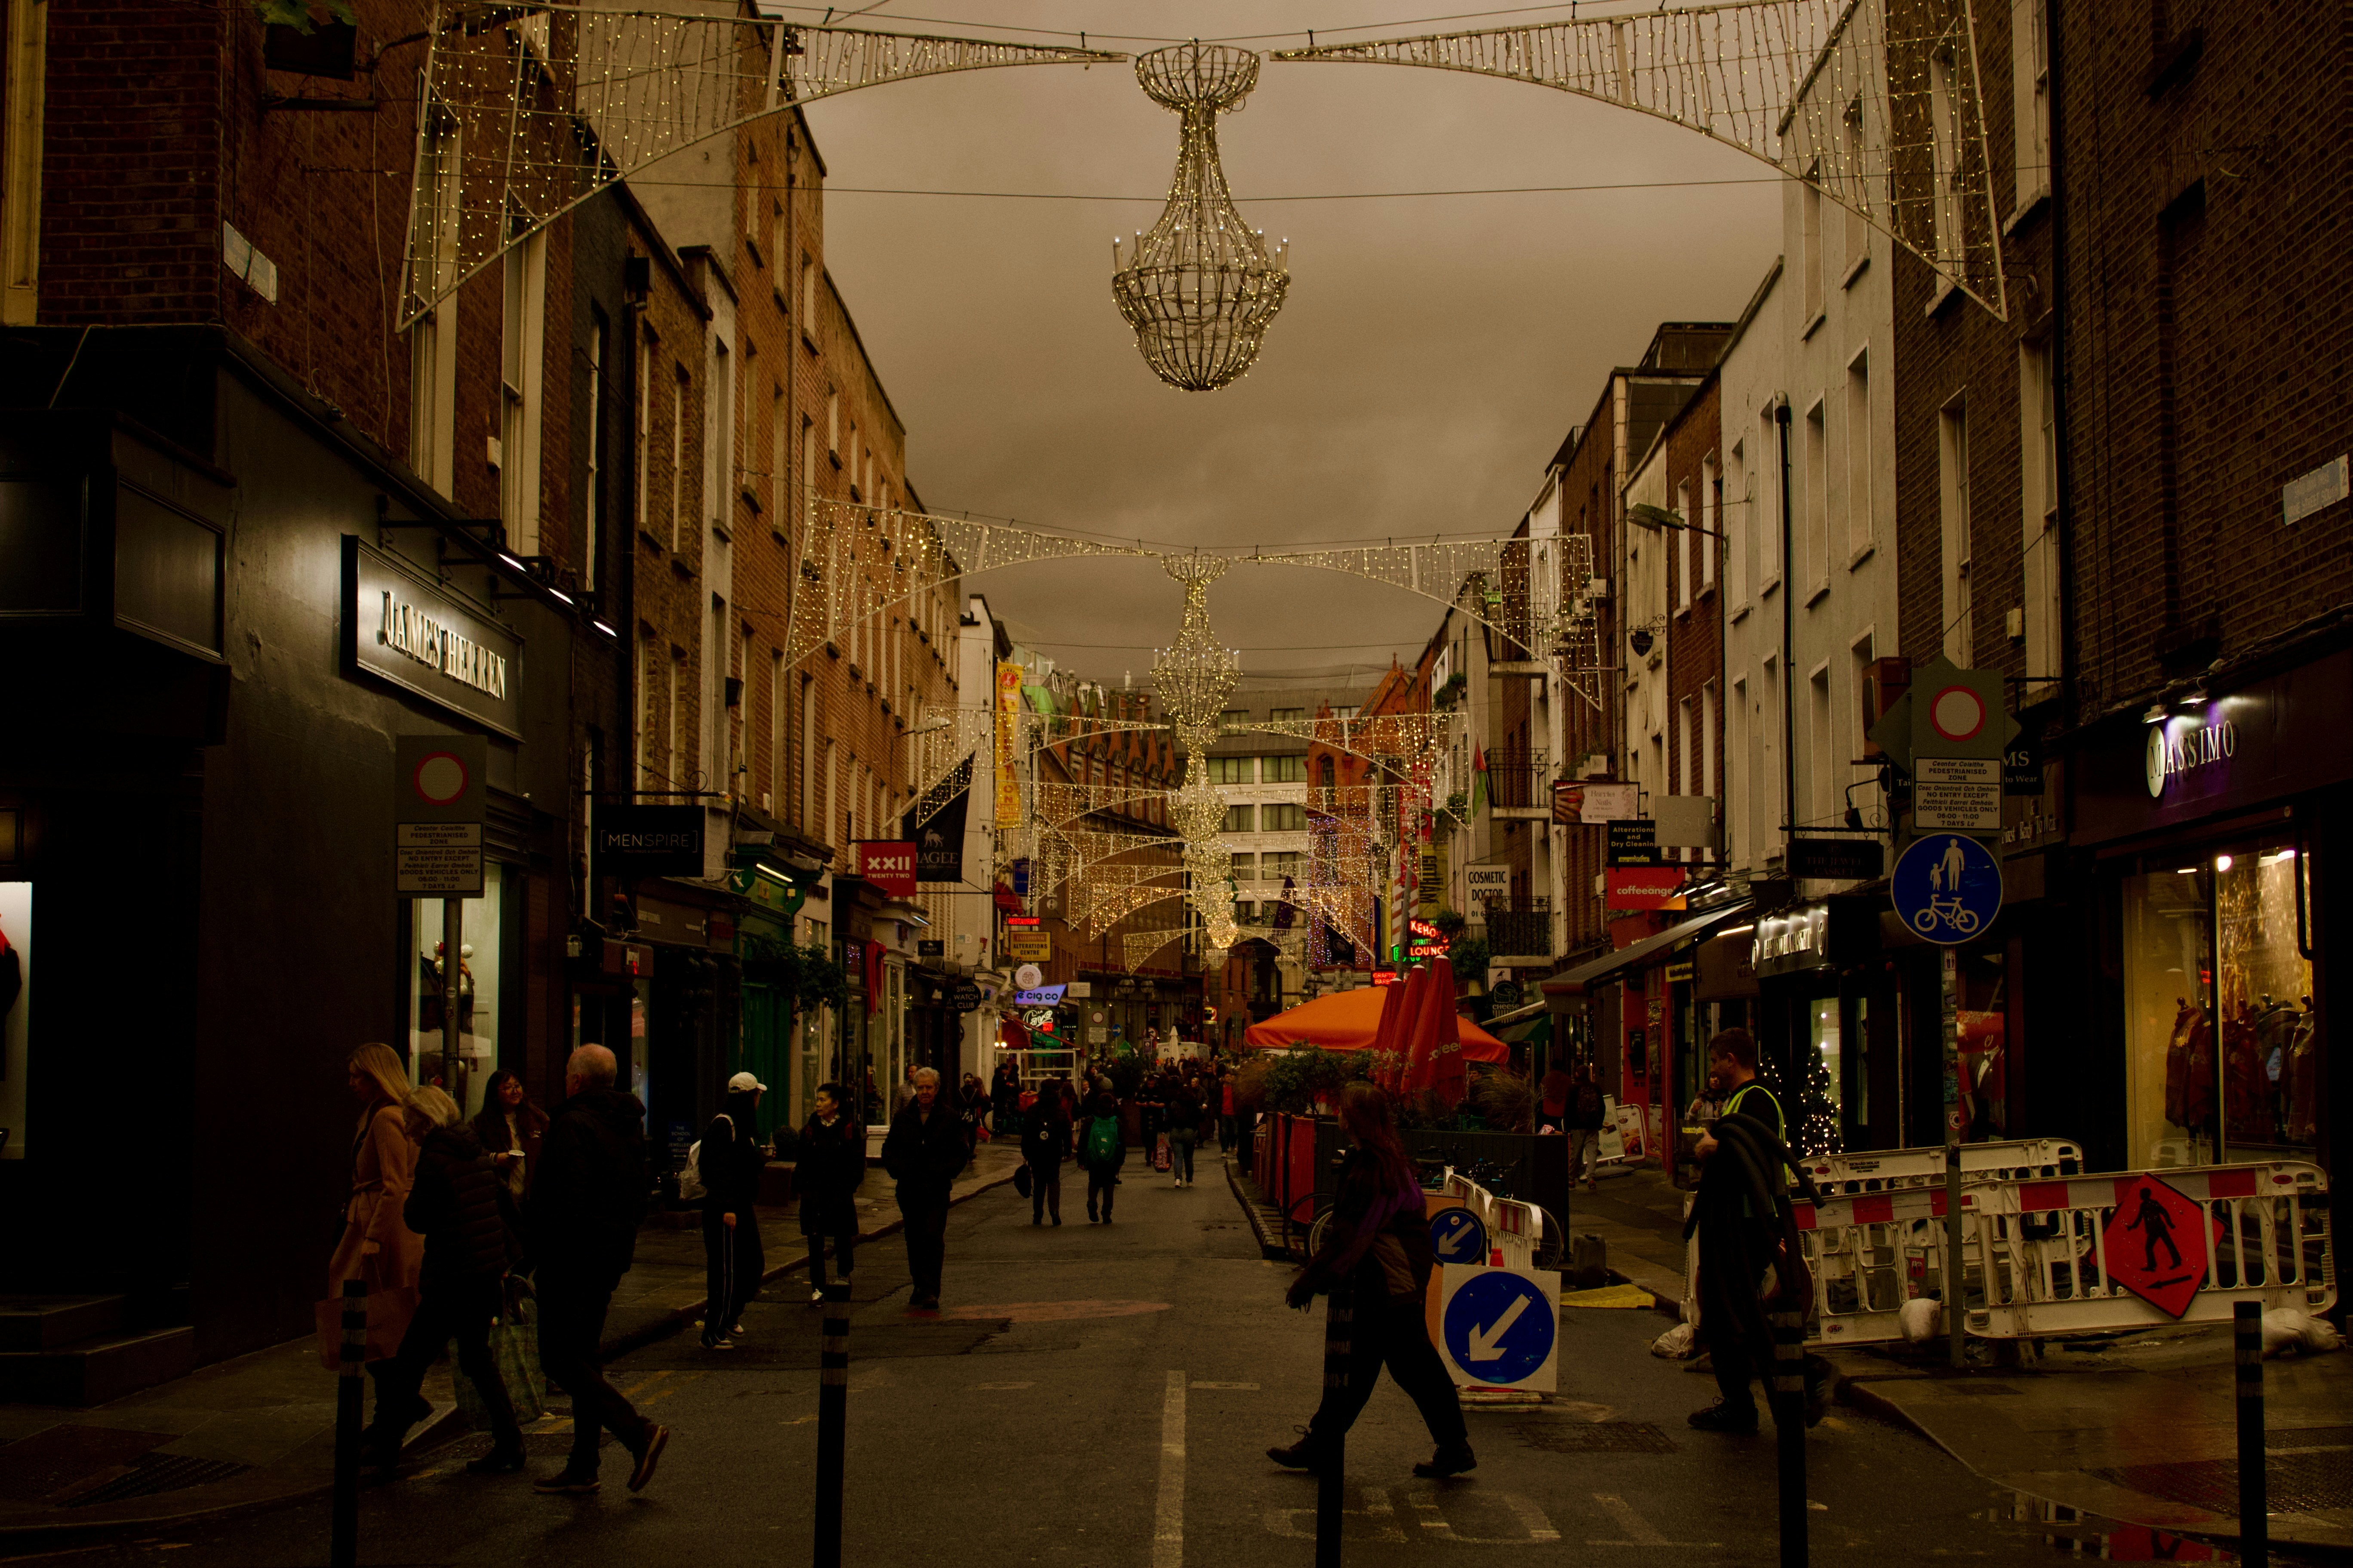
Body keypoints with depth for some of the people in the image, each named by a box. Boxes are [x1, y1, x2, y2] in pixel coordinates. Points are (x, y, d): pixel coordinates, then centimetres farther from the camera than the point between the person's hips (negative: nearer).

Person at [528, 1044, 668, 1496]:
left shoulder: (572, 1125, -15)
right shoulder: (629, 1124, 12)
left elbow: (566, 1201, -23)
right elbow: (638, 1194, 17)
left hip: (574, 1256, -9)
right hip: (612, 1255, 9)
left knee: (560, 1358, -4)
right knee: (582, 1356, 14)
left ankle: (638, 1431, -14)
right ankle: (582, 1468, 16)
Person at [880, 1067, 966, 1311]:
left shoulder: (949, 1117, 2)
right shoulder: (903, 1116, 9)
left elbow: (962, 1153, 4)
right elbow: (889, 1150, 15)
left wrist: (945, 1171, -11)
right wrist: (898, 1170, -3)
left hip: (936, 1189, -3)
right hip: (909, 1188, 3)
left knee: (934, 1237, -12)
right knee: (914, 1240, 8)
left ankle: (931, 1291, -11)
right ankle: (920, 1288, 21)